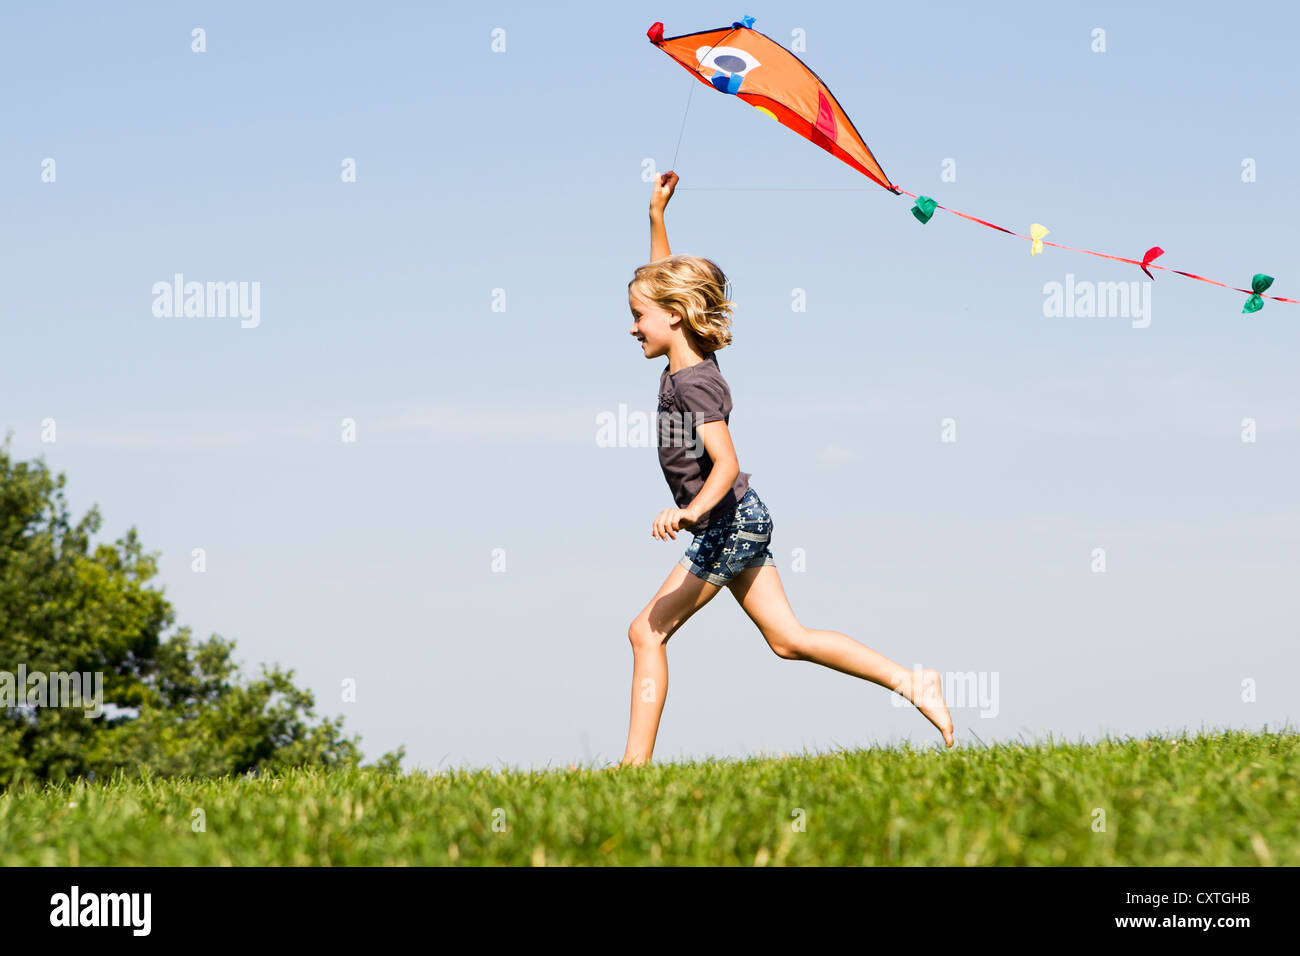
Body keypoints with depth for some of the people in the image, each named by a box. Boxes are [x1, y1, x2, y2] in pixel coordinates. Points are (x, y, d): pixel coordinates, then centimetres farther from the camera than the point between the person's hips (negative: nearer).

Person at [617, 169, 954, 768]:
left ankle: (636, 760, -5)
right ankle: (908, 682, 1)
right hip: (739, 523, 10)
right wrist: (656, 216, 20)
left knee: (648, 630, -6)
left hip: (728, 523, -10)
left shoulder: (694, 383, -18)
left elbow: (725, 462, -27)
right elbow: (664, 281, 24)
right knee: (786, 638, 7)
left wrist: (691, 510, -42)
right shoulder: (686, 360, 8)